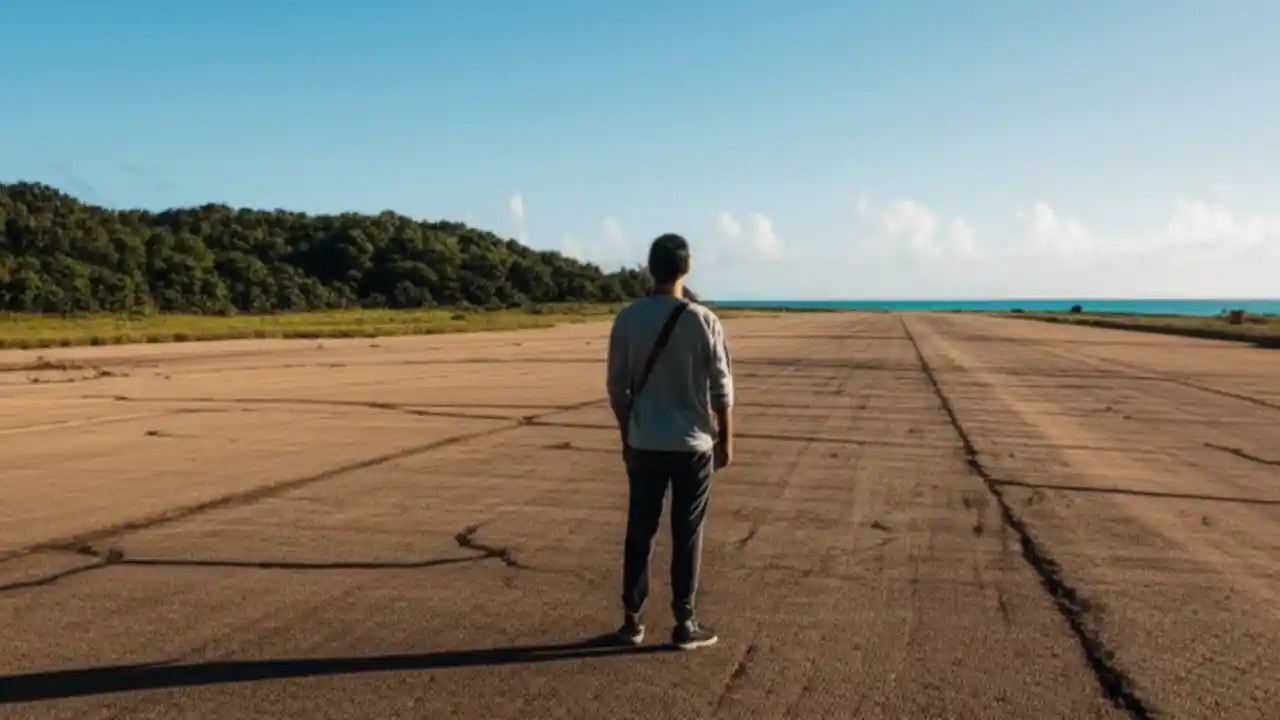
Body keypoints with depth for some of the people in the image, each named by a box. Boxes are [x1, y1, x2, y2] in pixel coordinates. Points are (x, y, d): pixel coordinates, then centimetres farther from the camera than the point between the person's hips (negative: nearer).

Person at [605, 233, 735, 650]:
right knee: (687, 537, 7)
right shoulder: (703, 321, -9)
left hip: (644, 444, 2)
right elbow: (721, 389, -5)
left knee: (639, 533, 12)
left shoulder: (628, 319, -3)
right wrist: (726, 440, 6)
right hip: (693, 445, -2)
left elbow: (617, 387, 1)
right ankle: (685, 625, 15)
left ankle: (632, 621, 18)